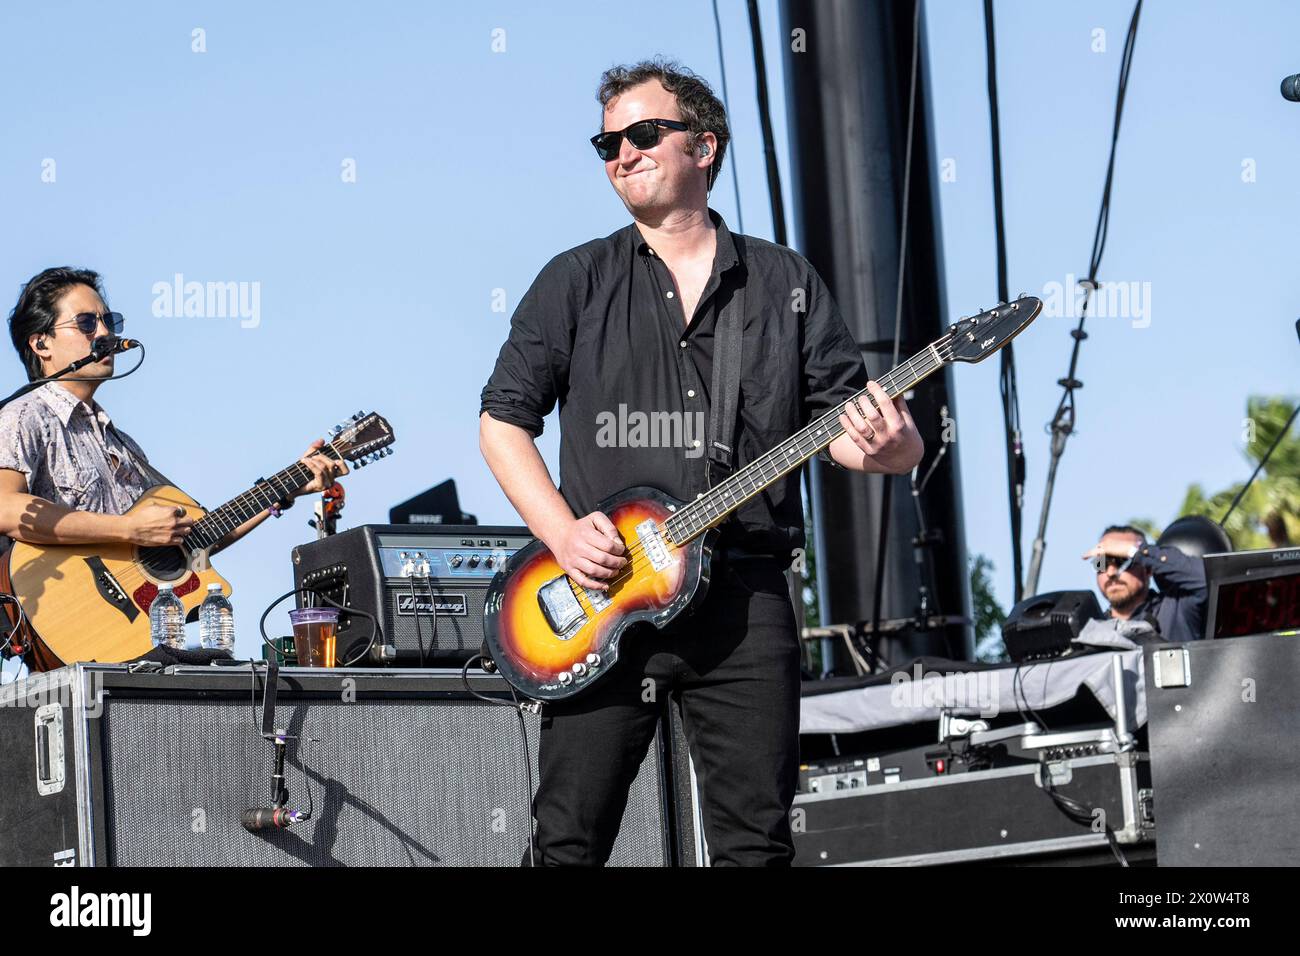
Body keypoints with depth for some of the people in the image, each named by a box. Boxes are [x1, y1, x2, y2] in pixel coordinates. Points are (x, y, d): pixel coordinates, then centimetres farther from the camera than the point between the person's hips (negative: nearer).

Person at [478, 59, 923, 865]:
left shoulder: (787, 284, 11)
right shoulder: (577, 282, 9)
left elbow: (847, 420, 10)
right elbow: (503, 419, 7)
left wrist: (883, 443, -16)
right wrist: (563, 533, -8)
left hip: (745, 597, 1)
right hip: (600, 591, 0)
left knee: (757, 842, 0)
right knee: (570, 838, -2)